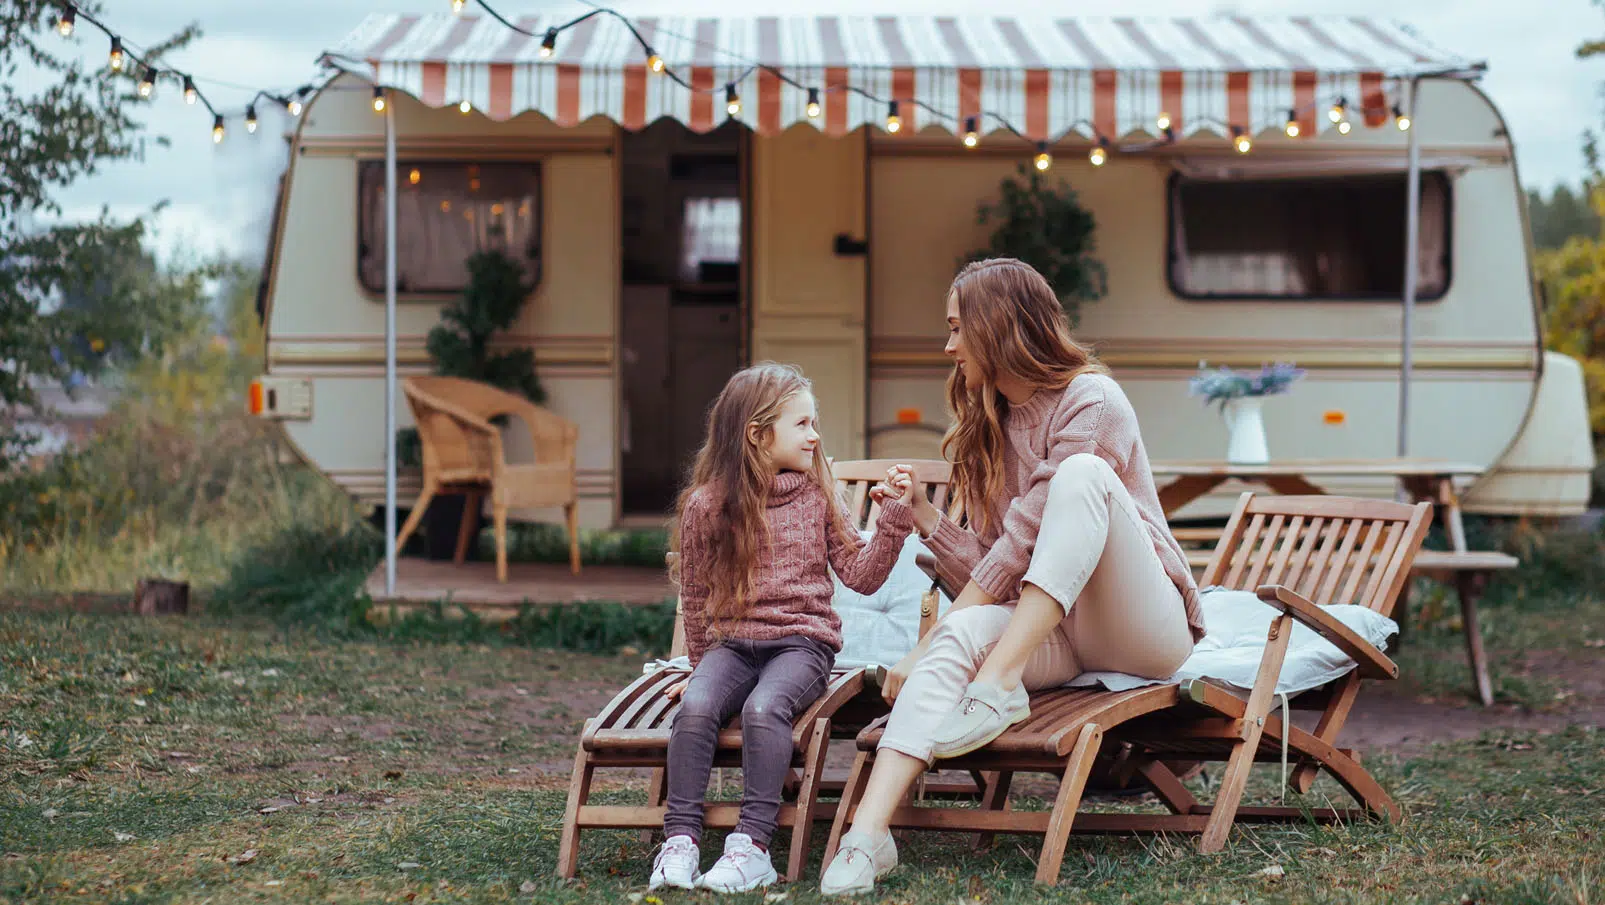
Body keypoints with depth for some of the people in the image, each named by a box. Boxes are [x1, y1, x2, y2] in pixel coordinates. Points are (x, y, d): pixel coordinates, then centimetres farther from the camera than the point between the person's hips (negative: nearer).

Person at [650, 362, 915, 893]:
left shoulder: (816, 496, 7)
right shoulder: (706, 505, 2)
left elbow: (860, 576, 5)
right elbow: (695, 596, 13)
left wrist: (894, 520, -5)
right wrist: (701, 664, 17)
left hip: (802, 642, -1)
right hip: (731, 643, 1)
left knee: (764, 707, -32)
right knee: (695, 706, -29)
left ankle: (752, 845, -32)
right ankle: (680, 840, -25)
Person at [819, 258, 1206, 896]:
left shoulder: (1090, 401, -8)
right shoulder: (990, 426, 16)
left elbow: (1022, 545, -16)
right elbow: (988, 571, 10)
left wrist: (927, 649, -17)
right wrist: (921, 514, -4)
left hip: (1143, 624, -5)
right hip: (1051, 634, 5)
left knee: (1082, 476, -29)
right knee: (964, 633, -28)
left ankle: (997, 686, -33)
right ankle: (870, 832, -41)